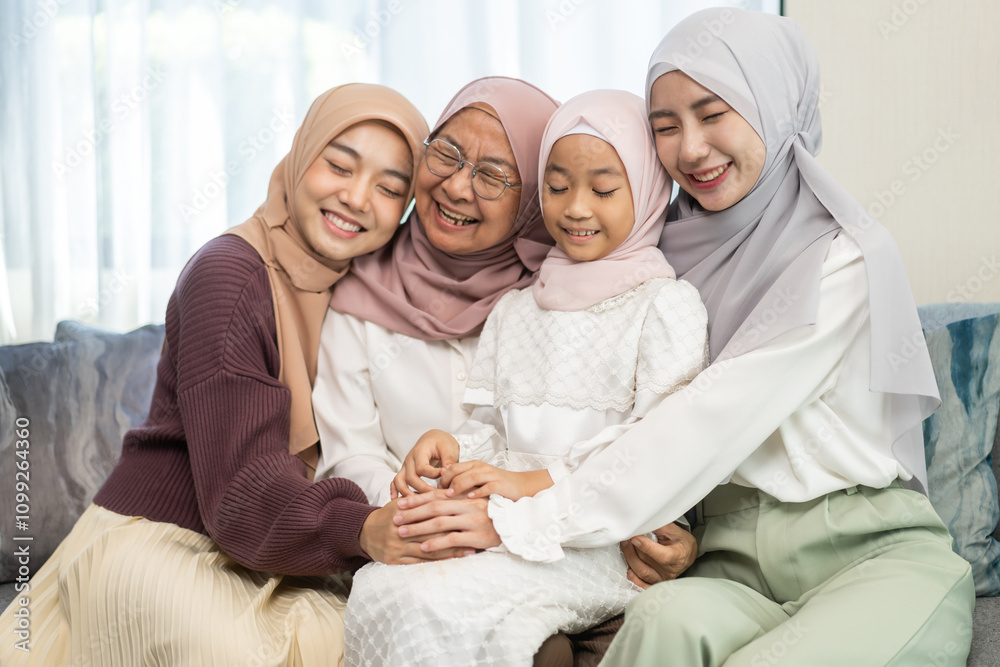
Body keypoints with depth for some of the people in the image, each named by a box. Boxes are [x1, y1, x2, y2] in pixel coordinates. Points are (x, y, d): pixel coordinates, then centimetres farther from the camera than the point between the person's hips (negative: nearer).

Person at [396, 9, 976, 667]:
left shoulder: (848, 259, -9)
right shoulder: (675, 246, 10)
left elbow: (712, 419, -17)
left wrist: (528, 520, -19)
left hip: (874, 553, -3)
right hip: (737, 557, 3)